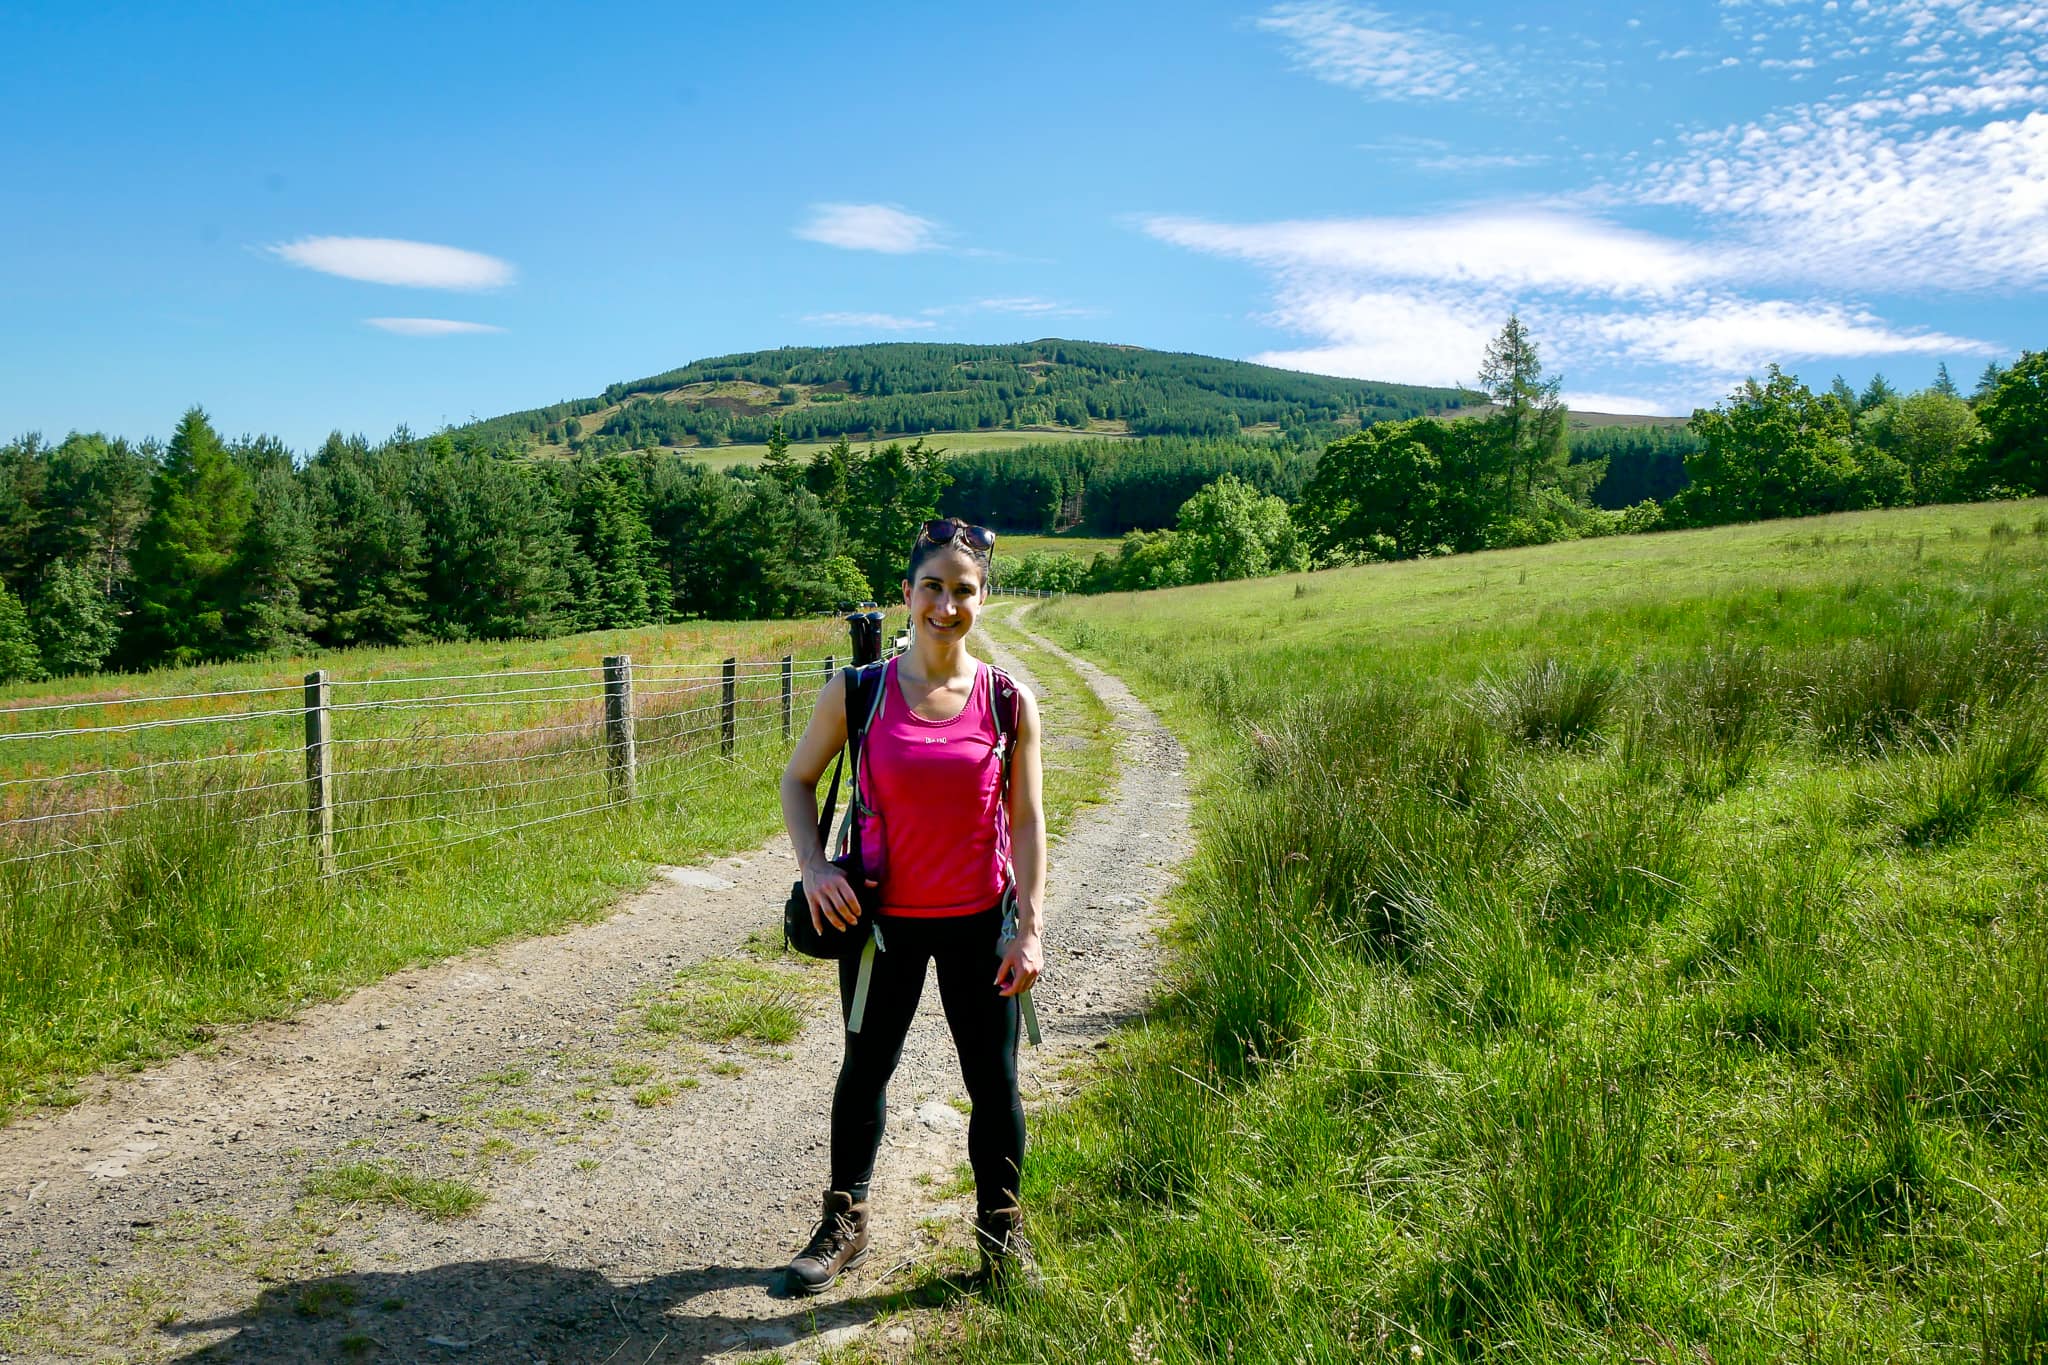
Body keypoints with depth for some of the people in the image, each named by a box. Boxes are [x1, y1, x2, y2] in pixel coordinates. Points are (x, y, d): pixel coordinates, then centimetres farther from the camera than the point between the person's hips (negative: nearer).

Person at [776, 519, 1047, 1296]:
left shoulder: (1009, 701, -8)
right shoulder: (858, 692, -8)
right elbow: (798, 779, 4)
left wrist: (1030, 929, -8)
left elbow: (1026, 820, -4)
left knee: (994, 1083, 9)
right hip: (881, 916, 1)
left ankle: (1001, 1230, 31)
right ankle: (845, 1224, 36)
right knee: (866, 1069, 17)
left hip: (979, 920, 0)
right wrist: (814, 866, -10)